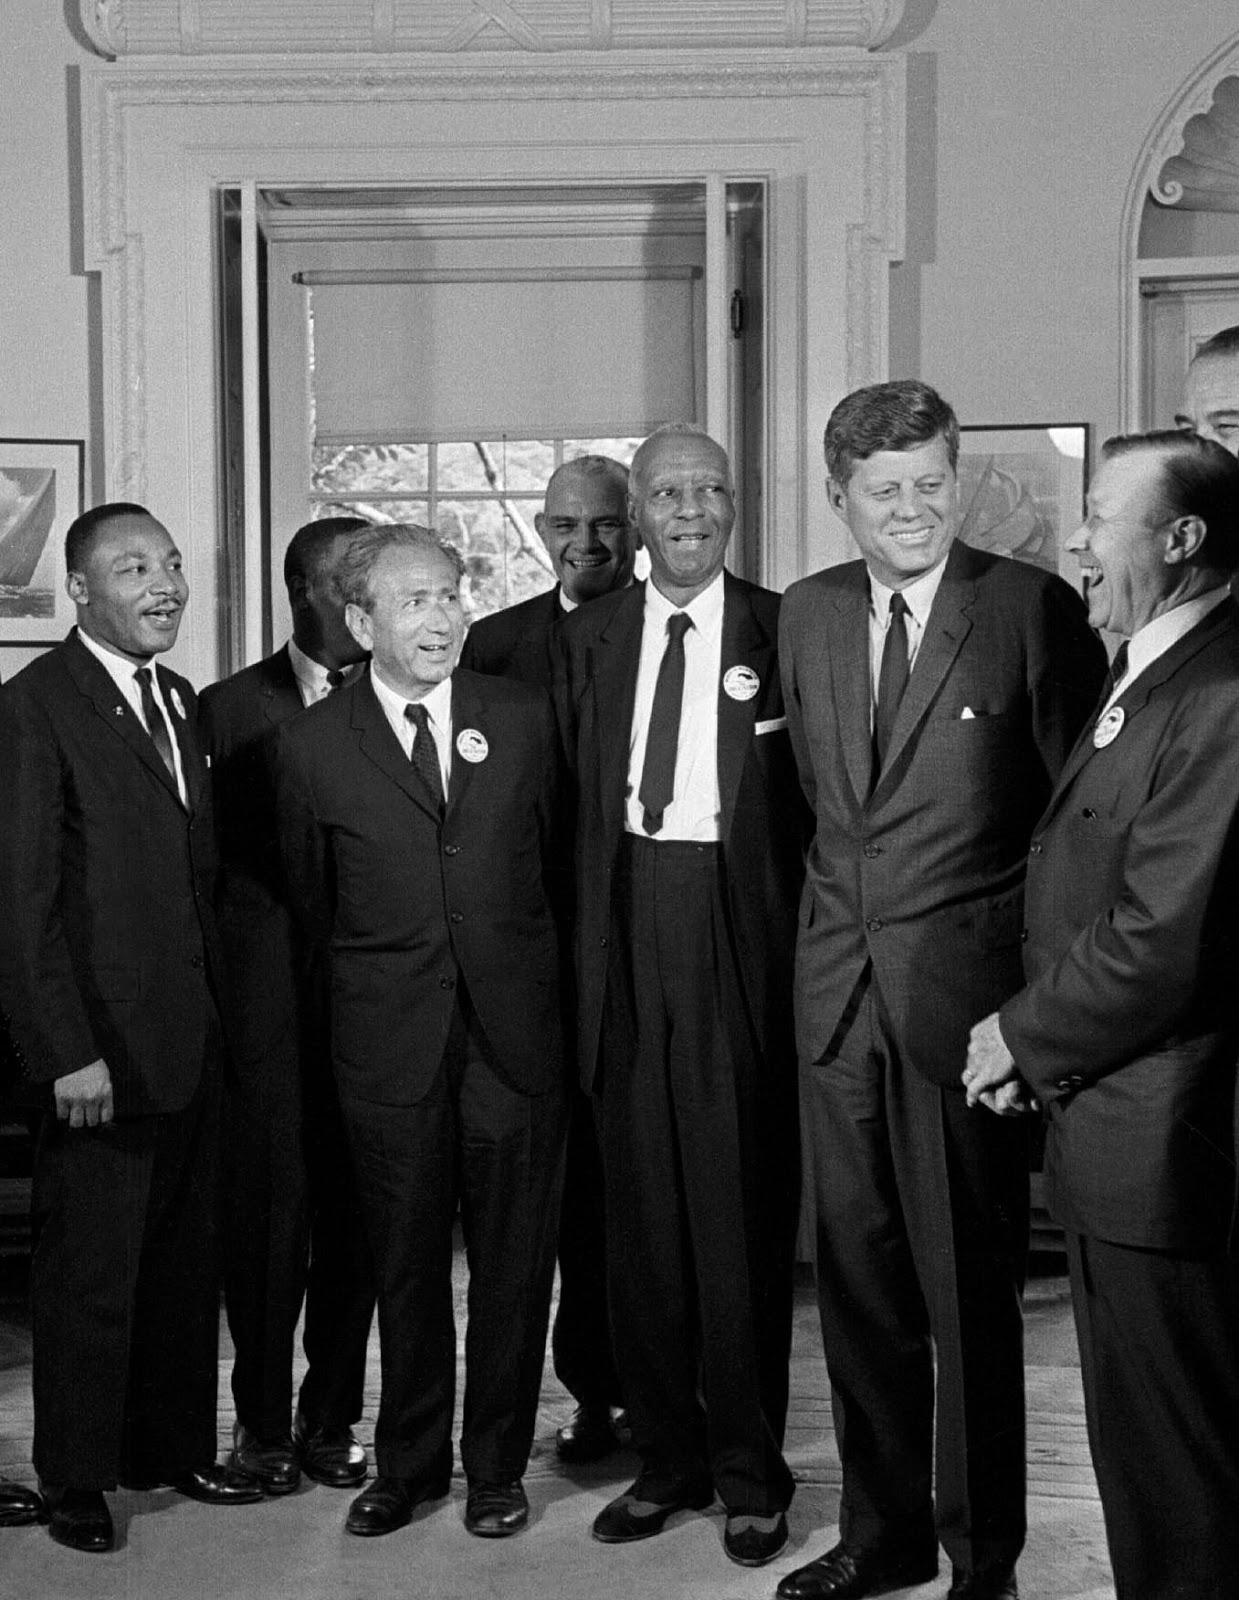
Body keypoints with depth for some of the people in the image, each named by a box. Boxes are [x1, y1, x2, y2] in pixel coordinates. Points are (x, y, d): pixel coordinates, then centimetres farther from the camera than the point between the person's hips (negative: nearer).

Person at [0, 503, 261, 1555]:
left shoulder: (180, 700, 13)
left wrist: (222, 1005, 6)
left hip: (194, 1034, 7)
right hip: (102, 1044, -7)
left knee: (187, 1260, 14)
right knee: (90, 1270, 5)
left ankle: (175, 1446, 28)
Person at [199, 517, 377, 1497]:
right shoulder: (232, 707, 3)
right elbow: (218, 862, 0)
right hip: (272, 1001, -1)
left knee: (359, 1218, 7)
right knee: (270, 1215, 3)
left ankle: (331, 1418, 23)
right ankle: (264, 1424, 20)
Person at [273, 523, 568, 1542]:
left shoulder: (524, 716, 4)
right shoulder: (311, 744, 0)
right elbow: (311, 898, 11)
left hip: (515, 1030, 1)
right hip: (389, 1041, -1)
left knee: (514, 1261, 7)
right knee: (406, 1262, 9)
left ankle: (499, 1466, 23)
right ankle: (408, 1463, 26)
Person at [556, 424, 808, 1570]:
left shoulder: (782, 630, 2)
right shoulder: (588, 637, 12)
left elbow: (816, 803, 0)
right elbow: (575, 797, 11)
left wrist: (799, 936, -6)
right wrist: (590, 942, 3)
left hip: (741, 930, -3)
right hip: (628, 926, 3)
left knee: (743, 1207, 1)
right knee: (641, 1207, 9)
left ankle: (751, 1474, 15)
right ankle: (668, 1457, 22)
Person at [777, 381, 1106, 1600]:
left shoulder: (1032, 608, -7)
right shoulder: (808, 614, 10)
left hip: (966, 983, -5)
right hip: (840, 983, 5)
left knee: (968, 1281, 3)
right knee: (857, 1271, 13)